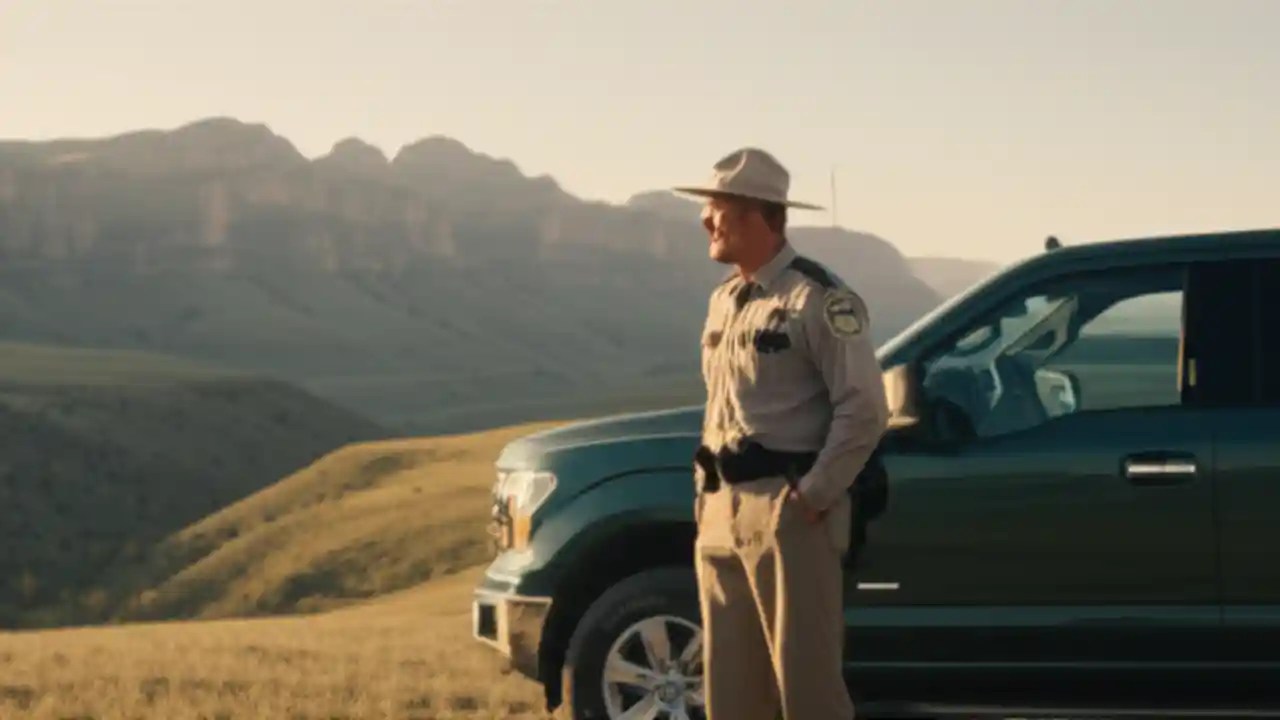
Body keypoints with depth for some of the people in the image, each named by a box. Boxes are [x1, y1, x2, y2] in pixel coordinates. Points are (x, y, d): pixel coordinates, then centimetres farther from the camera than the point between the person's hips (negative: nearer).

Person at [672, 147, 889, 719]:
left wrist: (813, 495, -15)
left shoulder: (817, 298, -10)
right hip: (721, 514, 8)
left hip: (788, 515, -8)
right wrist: (706, 494, 13)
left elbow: (864, 409, -15)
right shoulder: (724, 300, 16)